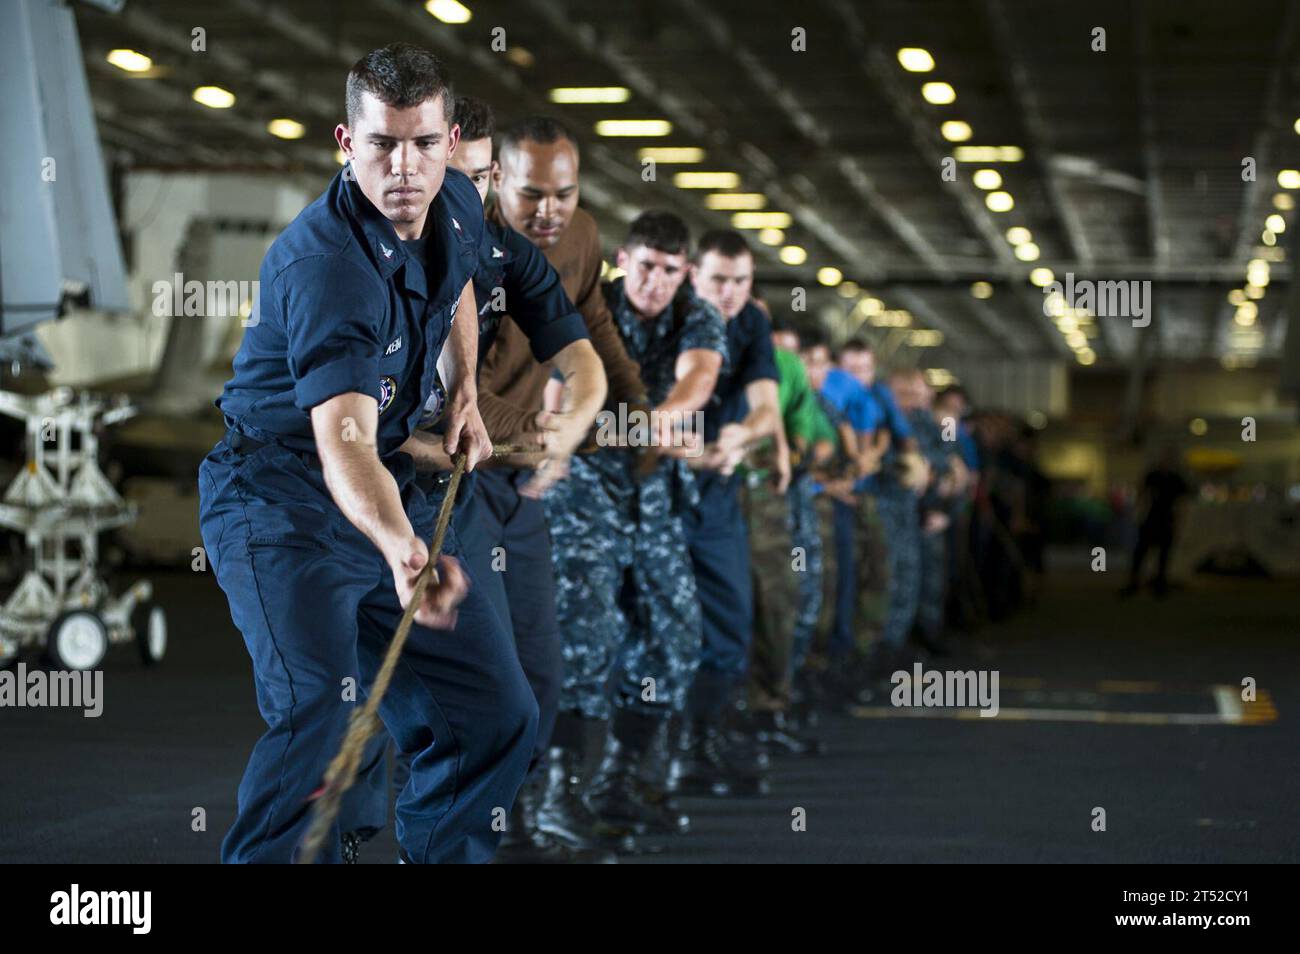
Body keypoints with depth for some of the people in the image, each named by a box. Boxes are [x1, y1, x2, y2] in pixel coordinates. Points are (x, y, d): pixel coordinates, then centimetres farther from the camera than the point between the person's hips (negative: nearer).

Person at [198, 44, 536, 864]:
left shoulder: (458, 206, -3)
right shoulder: (325, 266, -28)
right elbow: (344, 443, -41)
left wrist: (464, 390, 10)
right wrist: (401, 549, -58)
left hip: (394, 500, 8)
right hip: (282, 502, -8)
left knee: (499, 716, 8)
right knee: (318, 711, -28)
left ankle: (439, 855, 28)